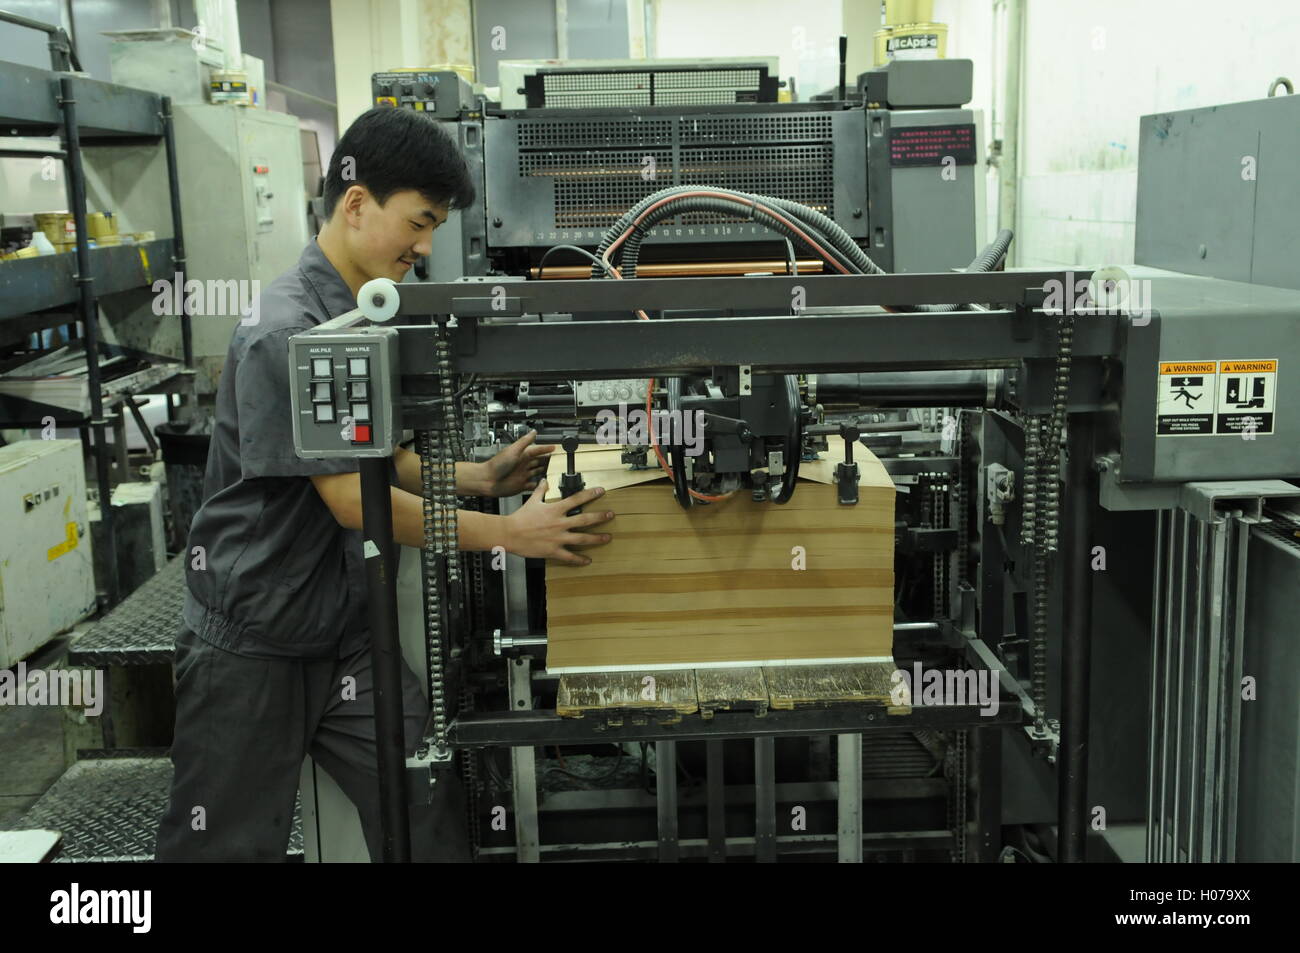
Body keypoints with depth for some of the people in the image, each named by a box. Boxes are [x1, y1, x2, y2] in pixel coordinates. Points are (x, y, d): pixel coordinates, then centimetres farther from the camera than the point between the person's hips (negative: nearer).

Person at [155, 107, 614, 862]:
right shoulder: (285, 333, -21)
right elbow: (354, 501, -22)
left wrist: (480, 479, -4)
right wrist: (509, 534, -21)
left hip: (347, 633, 7)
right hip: (251, 644, -7)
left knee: (431, 815, 2)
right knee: (229, 845, 8)